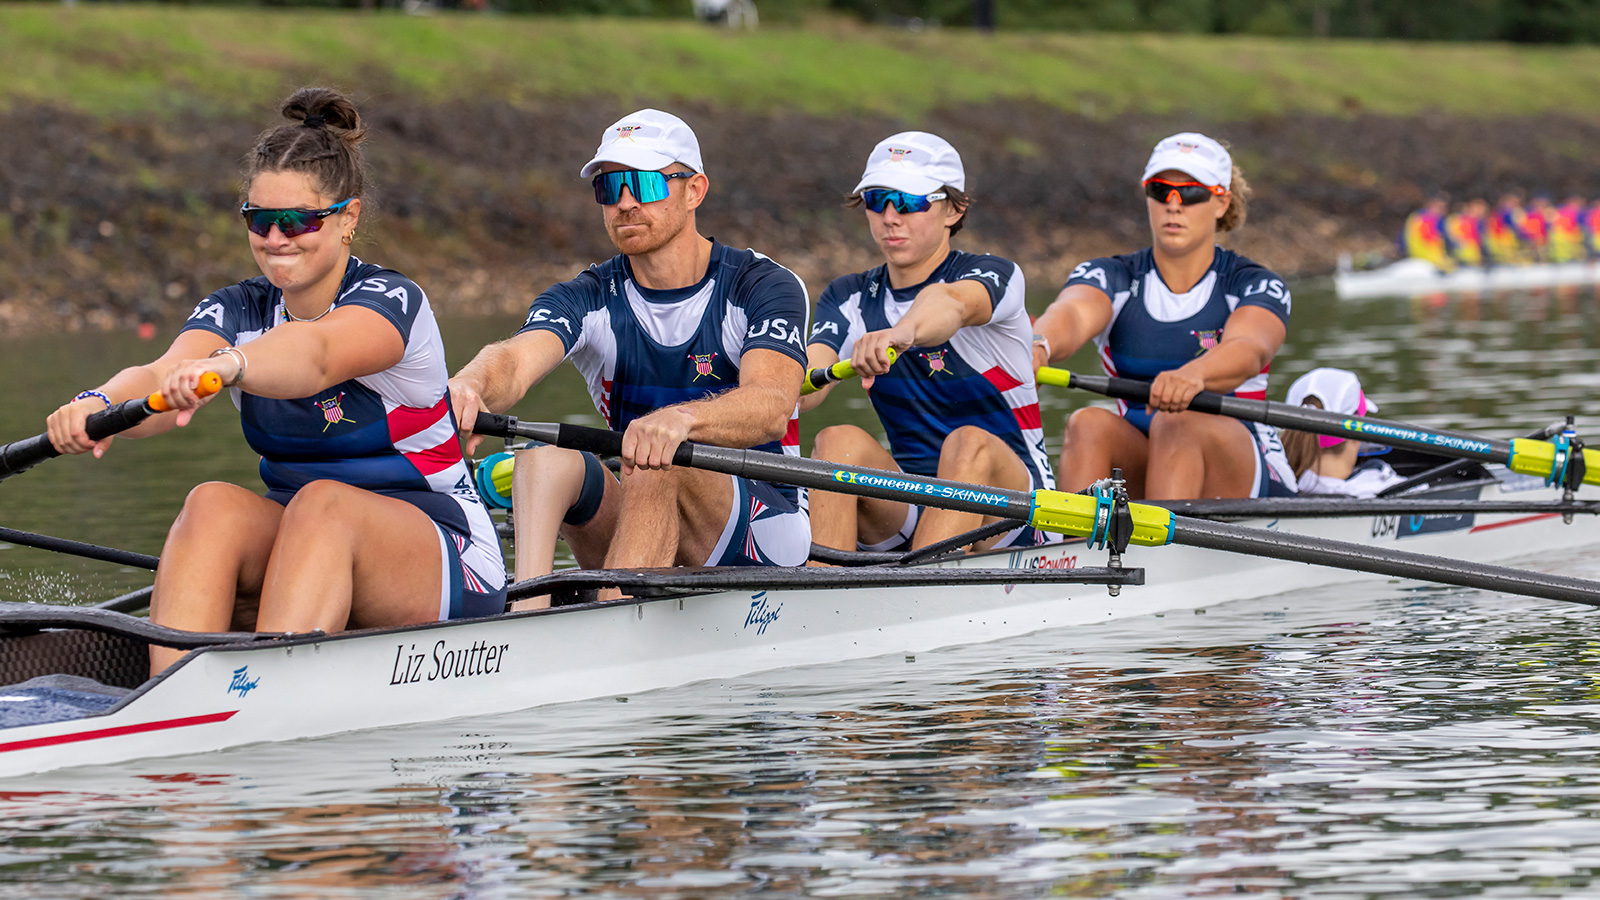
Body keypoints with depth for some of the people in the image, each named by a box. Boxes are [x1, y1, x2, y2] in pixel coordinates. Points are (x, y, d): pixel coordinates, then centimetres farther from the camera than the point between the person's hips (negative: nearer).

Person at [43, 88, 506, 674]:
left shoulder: (390, 300, -13)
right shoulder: (237, 312, 3)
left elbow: (318, 354, -37)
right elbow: (163, 376, -19)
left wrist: (227, 365, -59)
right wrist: (100, 404, -43)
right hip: (305, 550, 5)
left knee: (323, 501, -35)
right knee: (213, 506, -26)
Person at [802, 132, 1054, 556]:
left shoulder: (993, 275, -6)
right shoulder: (849, 298, 10)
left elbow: (952, 303, -32)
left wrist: (903, 332, -56)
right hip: (900, 513, 4)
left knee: (970, 445, -35)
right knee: (838, 441, -25)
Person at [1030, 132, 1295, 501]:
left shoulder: (1257, 287, -3)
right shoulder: (1111, 277, 4)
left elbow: (1248, 350, -27)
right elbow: (1074, 313, -21)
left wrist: (1193, 375, -52)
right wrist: (1038, 347, -47)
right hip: (1138, 468, 3)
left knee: (1177, 422, -34)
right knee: (1089, 424, -28)